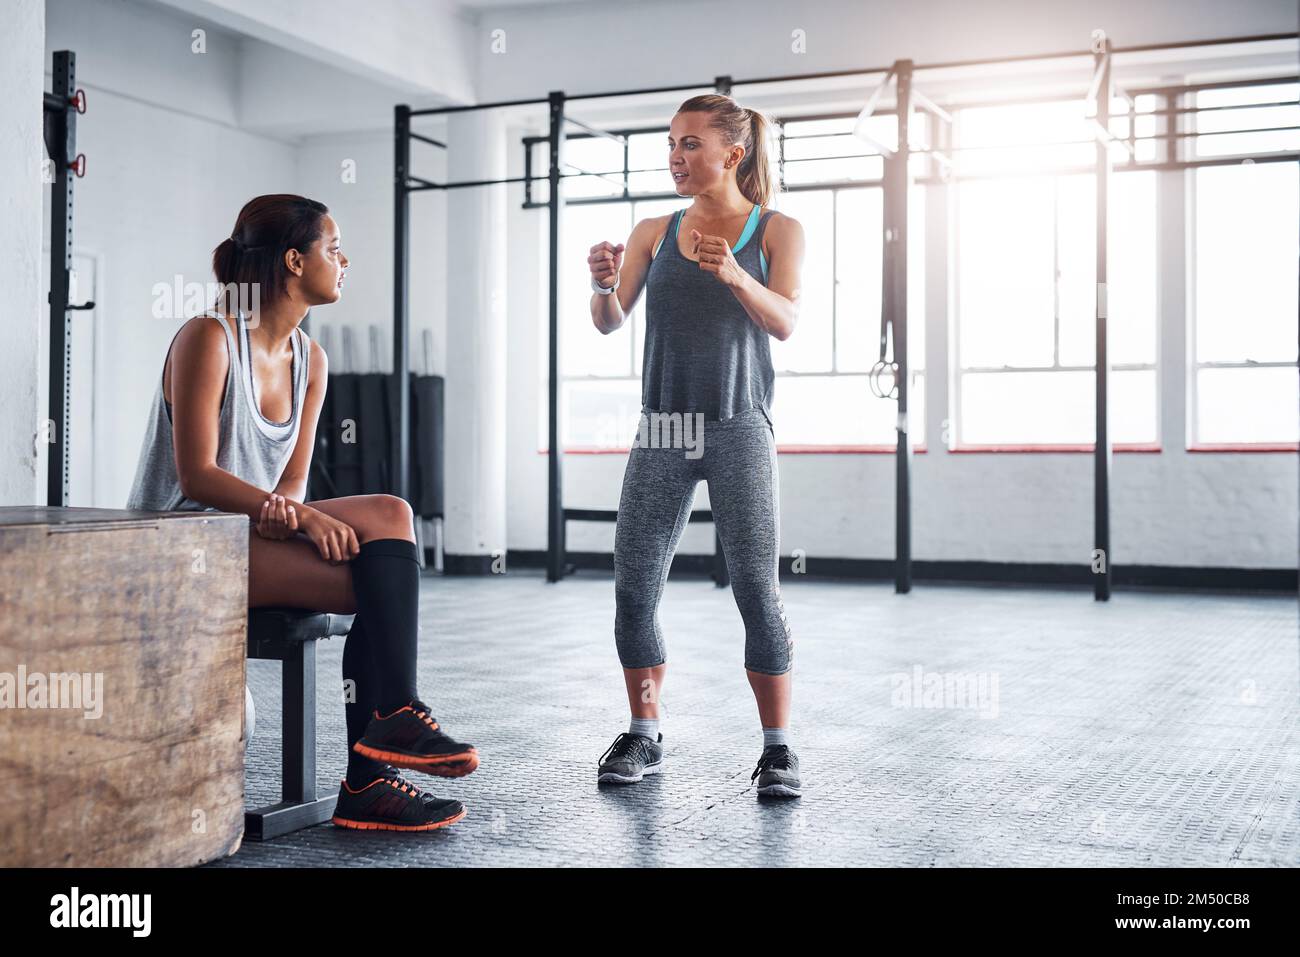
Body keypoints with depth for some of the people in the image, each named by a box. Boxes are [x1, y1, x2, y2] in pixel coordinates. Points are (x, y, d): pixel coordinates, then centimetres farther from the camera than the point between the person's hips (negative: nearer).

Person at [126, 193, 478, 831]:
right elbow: (196, 476, -19)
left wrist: (282, 508, -19)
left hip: (251, 531, 7)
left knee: (389, 514, -18)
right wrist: (302, 514, -28)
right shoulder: (209, 338, -13)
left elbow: (292, 478, 5)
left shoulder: (309, 359, 9)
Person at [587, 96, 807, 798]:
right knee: (634, 589, 1)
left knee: (757, 588, -8)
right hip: (662, 429, 3)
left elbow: (784, 323, -11)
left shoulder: (776, 231, 3)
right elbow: (610, 322, 4)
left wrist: (734, 275, -29)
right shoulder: (654, 233, 11)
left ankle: (778, 748, 3)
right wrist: (603, 285, -18)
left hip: (738, 429, -3)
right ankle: (643, 737, 15)